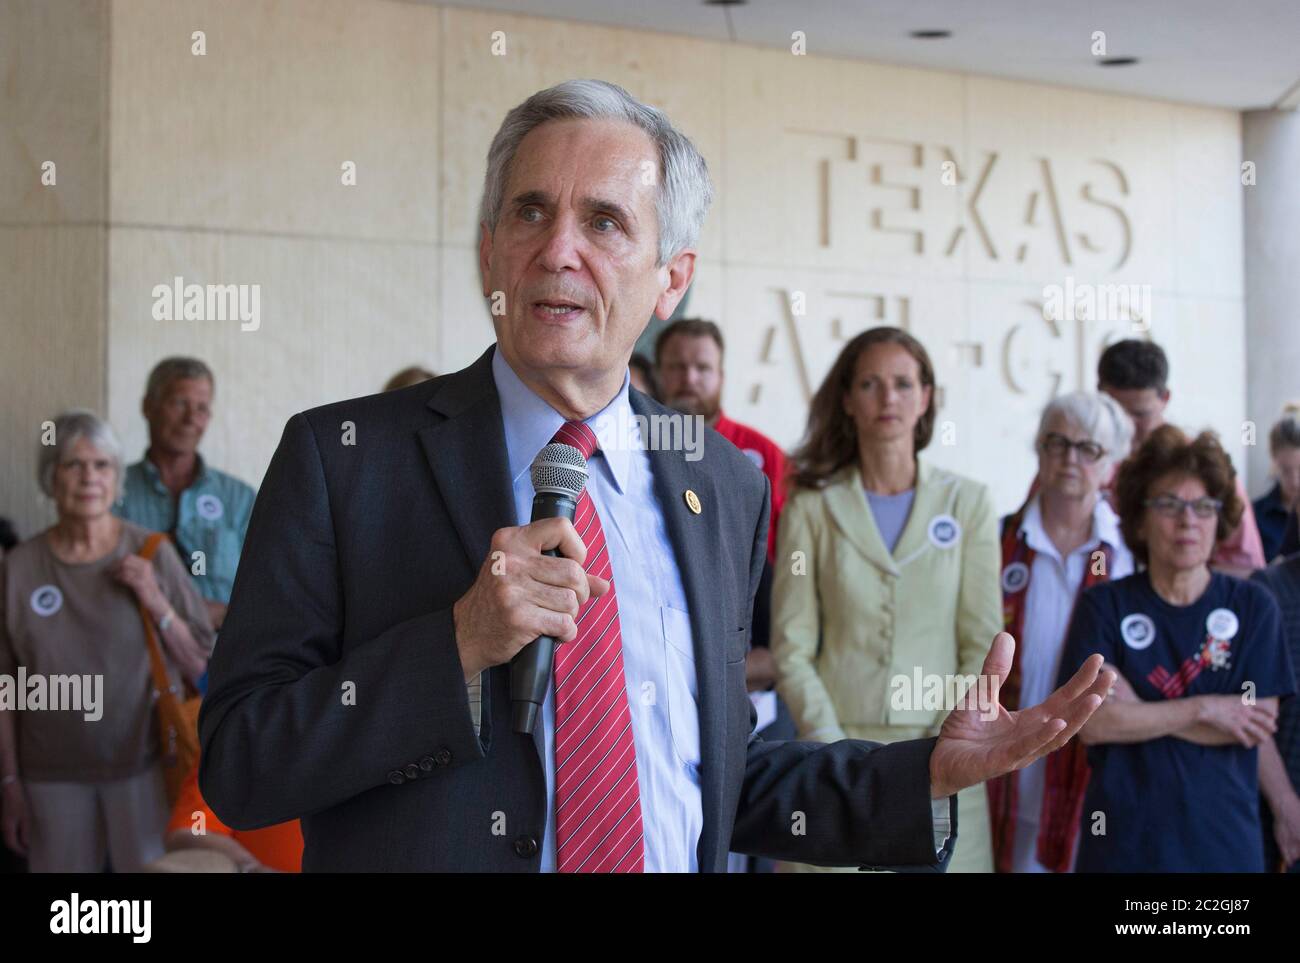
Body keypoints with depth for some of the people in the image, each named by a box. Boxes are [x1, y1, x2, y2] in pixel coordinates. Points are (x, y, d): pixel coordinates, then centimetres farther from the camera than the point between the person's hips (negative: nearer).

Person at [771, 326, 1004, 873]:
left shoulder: (967, 503, 6)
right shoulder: (813, 506, 3)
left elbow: (982, 643, 3)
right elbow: (791, 648, 0)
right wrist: (837, 752, -10)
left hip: (942, 752, 1)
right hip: (837, 752, -1)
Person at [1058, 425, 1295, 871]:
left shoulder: (1252, 605, 2)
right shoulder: (1104, 605, 0)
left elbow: (1255, 726, -7)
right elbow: (1091, 724, -10)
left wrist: (1136, 712, -11)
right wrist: (1203, 709, -12)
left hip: (1224, 836, 1)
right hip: (1122, 837, 0)